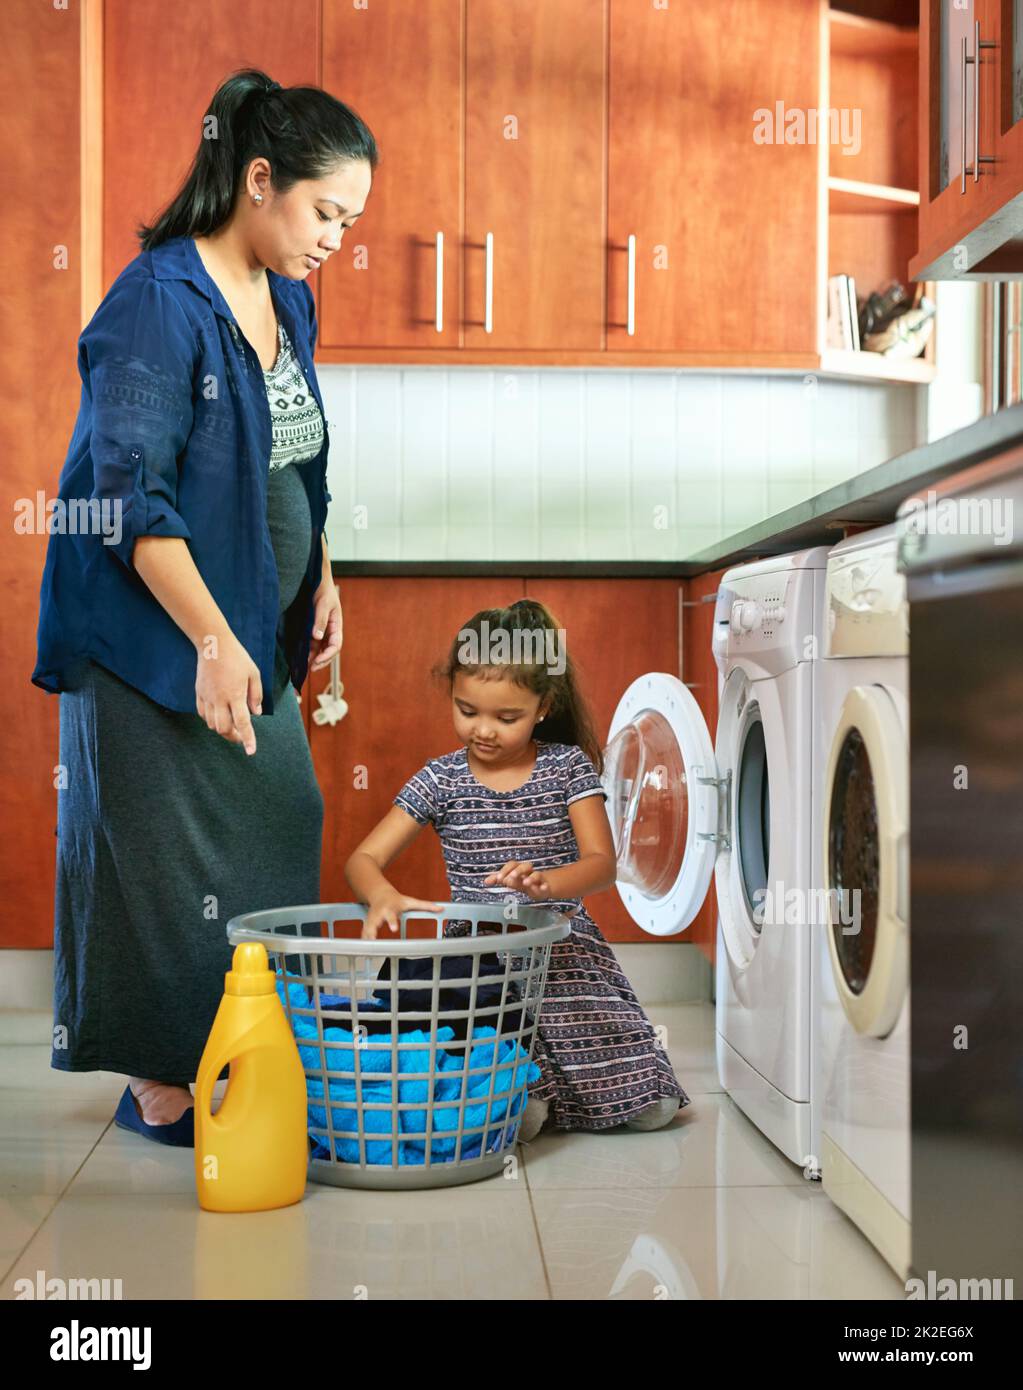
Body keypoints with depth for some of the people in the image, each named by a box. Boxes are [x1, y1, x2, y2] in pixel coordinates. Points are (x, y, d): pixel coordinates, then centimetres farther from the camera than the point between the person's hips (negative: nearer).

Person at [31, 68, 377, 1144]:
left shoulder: (287, 301, 9)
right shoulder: (158, 304, -18)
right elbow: (132, 498, -23)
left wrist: (319, 581, 14)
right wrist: (212, 640, -27)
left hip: (251, 629, 9)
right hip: (155, 637, -9)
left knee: (279, 825, 11)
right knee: (169, 857, -2)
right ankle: (160, 1086, 11)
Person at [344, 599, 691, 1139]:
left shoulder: (569, 767, 2)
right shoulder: (440, 780, 3)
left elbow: (601, 863, -8)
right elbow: (363, 859, 0)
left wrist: (545, 882, -32)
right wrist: (383, 896, -26)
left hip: (564, 951, 1)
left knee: (650, 1108, -9)